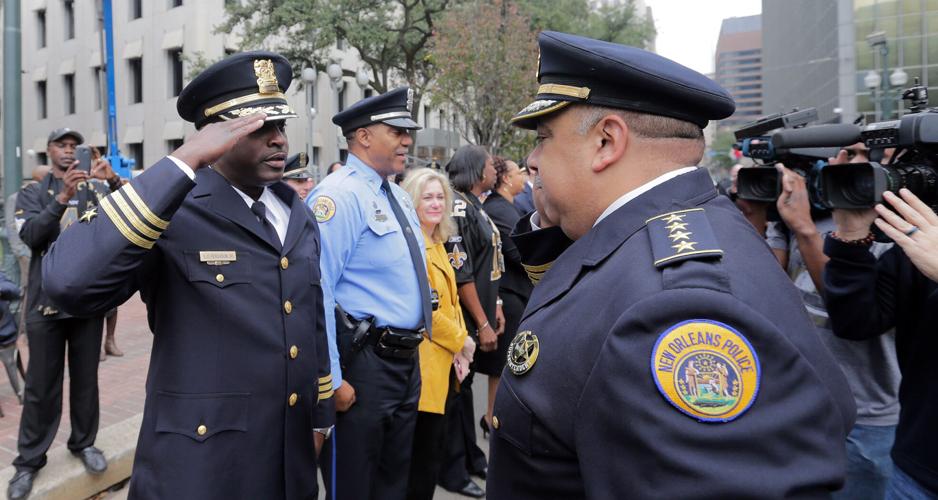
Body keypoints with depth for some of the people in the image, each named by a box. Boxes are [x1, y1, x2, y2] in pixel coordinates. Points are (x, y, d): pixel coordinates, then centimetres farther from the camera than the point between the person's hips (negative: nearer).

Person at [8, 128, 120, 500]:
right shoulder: (31, 193, 5)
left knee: (85, 379, 11)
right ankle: (29, 459, 15)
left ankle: (84, 443, 25)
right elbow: (31, 236, -12)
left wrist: (114, 182, -22)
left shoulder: (97, 189, 7)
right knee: (41, 385, 5)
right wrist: (63, 197, -25)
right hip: (47, 301, -1)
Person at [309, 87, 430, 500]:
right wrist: (331, 379, -22)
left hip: (407, 360, 9)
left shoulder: (399, 196, 12)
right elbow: (319, 292, -23)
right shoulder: (338, 195, -17)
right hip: (363, 362, -8)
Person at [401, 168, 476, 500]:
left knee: (432, 445, 17)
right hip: (424, 359, -9)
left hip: (444, 357, 9)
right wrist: (460, 340, -11)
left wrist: (461, 338, 4)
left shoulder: (437, 242, 14)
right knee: (425, 451, 0)